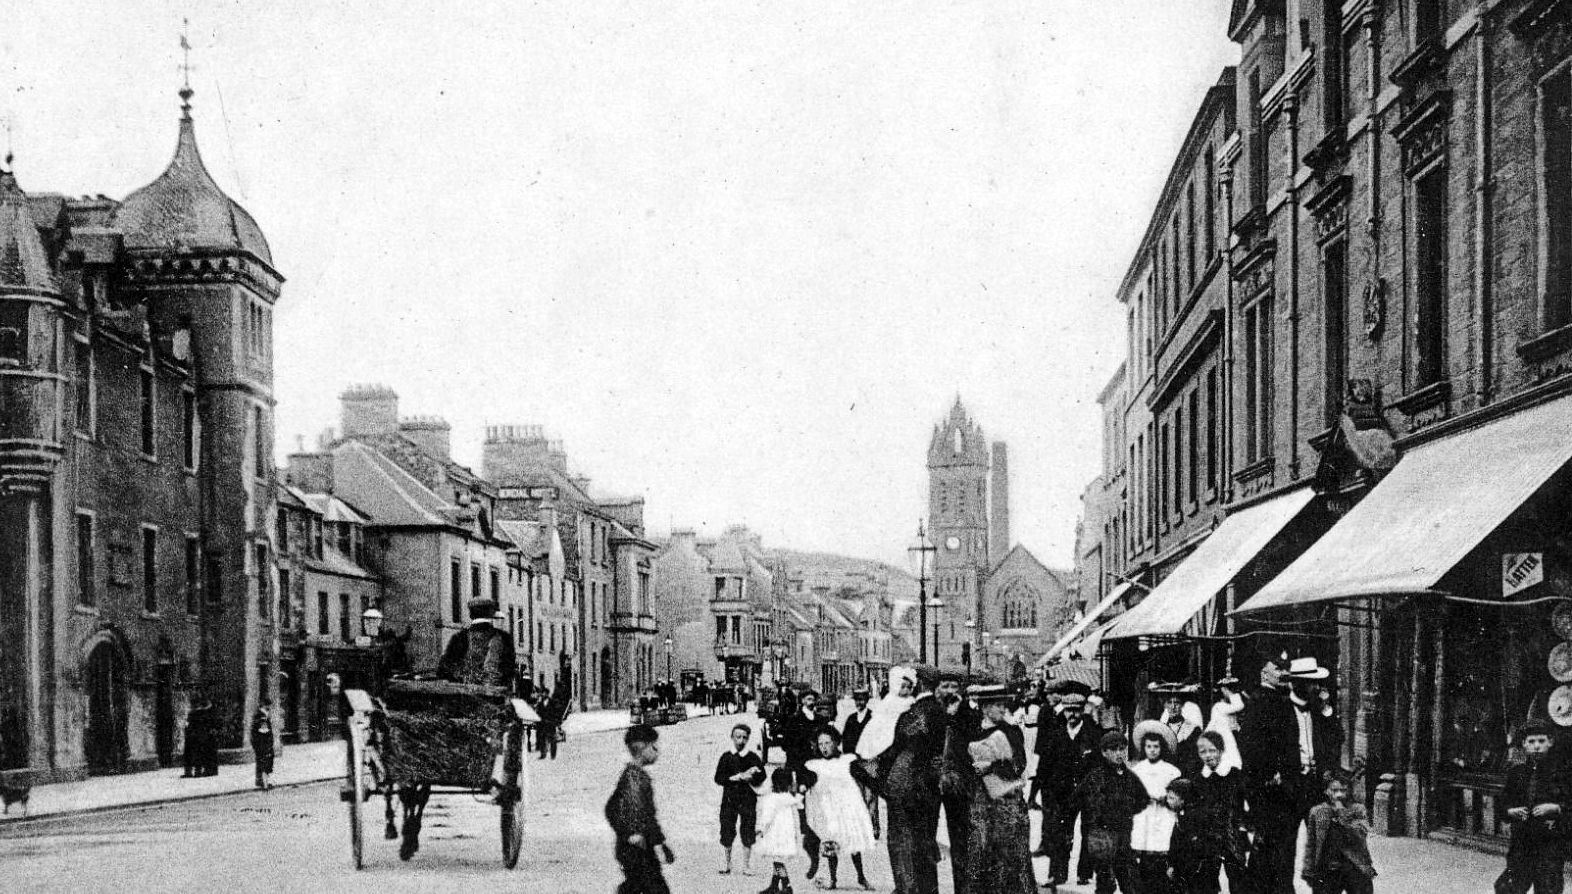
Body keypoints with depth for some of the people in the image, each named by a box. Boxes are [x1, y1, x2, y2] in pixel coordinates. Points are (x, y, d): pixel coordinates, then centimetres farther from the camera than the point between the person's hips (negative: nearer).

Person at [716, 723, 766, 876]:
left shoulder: (753, 757, 5)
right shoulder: (726, 757, 7)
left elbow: (762, 777, -1)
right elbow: (718, 778, -2)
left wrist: (749, 777, -19)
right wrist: (738, 777, -12)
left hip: (748, 800, -1)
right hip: (729, 799, 1)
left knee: (747, 834, -2)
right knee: (727, 833, 1)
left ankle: (746, 866, 7)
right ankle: (728, 865, 13)